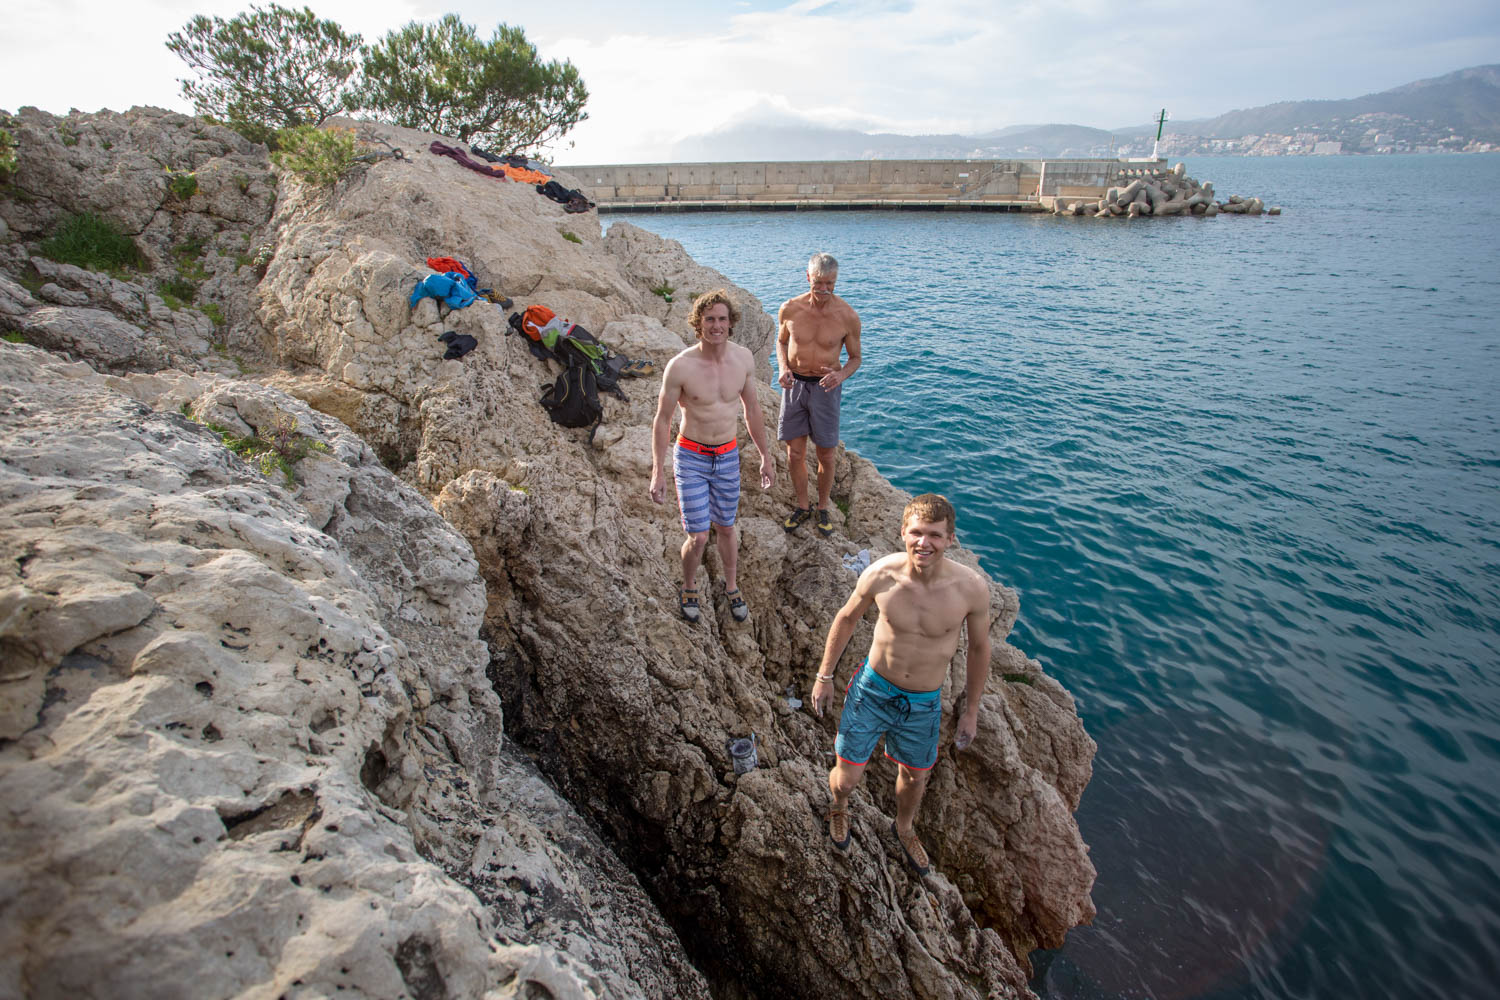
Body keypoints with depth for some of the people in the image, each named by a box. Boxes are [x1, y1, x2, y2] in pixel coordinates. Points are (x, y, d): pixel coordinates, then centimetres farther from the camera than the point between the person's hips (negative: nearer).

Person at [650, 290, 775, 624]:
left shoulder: (744, 359, -7)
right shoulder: (680, 366, -19)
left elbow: (752, 410, 6)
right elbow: (662, 419, -9)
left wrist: (765, 456, 11)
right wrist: (658, 472, -11)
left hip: (728, 457, 3)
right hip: (691, 458, -3)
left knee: (726, 529, 18)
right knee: (698, 538, -3)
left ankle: (731, 587, 41)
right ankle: (689, 588, 28)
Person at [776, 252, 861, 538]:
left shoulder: (847, 316, -11)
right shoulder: (790, 309, -7)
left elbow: (855, 358, 1)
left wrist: (841, 375, -21)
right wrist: (783, 368, -8)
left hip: (825, 388, -1)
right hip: (795, 385, 2)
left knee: (825, 455, 6)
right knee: (795, 453, 7)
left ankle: (823, 508, 27)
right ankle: (802, 506, 28)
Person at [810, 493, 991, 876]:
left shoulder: (971, 587, -22)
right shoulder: (881, 575, -22)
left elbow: (979, 648, -4)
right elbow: (847, 618, -2)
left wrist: (971, 710, 4)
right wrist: (825, 675, 4)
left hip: (924, 704, 1)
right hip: (872, 690, -1)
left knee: (915, 777, 23)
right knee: (846, 779, 9)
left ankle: (903, 828, 58)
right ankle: (839, 808, 48)